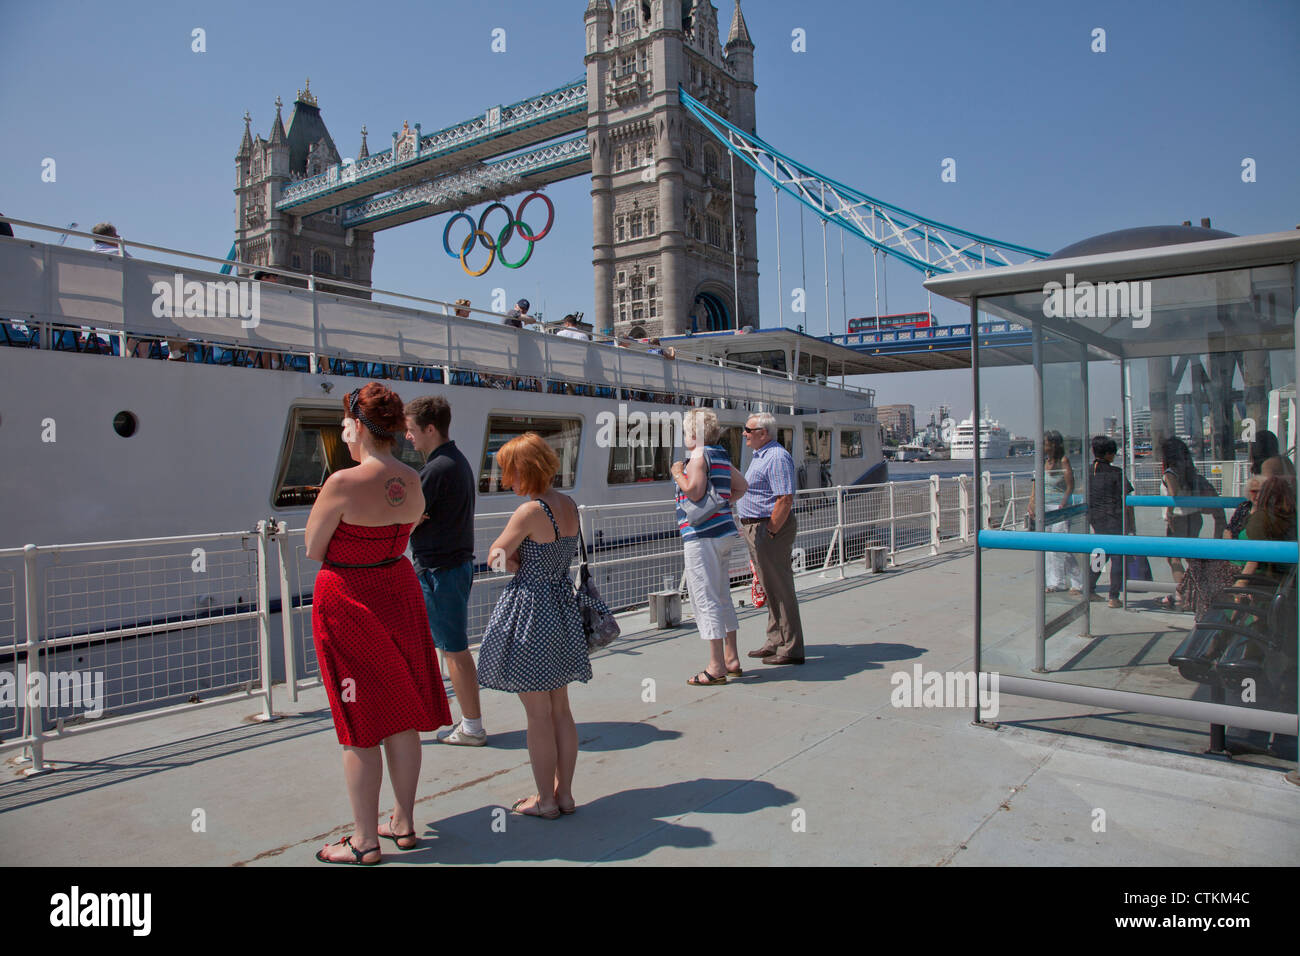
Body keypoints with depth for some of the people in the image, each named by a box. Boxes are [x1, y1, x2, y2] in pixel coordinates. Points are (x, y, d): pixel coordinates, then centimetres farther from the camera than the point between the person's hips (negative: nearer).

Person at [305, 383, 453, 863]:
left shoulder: (343, 483, -20)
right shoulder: (412, 482, 0)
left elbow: (313, 550, -9)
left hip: (347, 600, -6)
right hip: (398, 592, 6)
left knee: (360, 728, 4)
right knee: (402, 718, 15)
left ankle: (364, 843, 16)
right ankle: (404, 823, 28)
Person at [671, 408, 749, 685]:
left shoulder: (699, 455, -10)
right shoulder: (721, 455, 16)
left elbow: (694, 492, -21)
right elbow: (741, 486, 24)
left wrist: (678, 473, -6)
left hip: (702, 536, -9)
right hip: (724, 532, 10)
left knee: (705, 599, -5)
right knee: (722, 598, 16)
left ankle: (716, 667, -2)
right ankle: (731, 659, 23)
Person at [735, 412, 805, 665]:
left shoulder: (777, 457, -16)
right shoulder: (760, 456, 17)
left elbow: (786, 499, -24)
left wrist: (770, 532, -23)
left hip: (770, 528, -11)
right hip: (756, 527, 11)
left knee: (778, 587, -5)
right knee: (769, 587, 16)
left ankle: (791, 649, 3)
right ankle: (775, 642, 26)